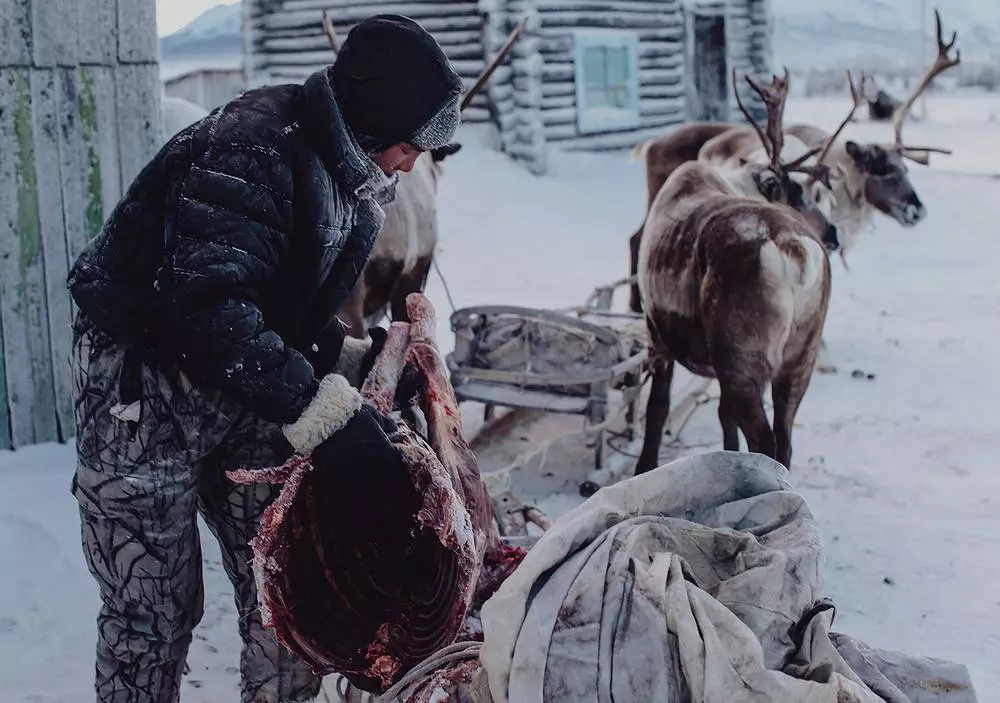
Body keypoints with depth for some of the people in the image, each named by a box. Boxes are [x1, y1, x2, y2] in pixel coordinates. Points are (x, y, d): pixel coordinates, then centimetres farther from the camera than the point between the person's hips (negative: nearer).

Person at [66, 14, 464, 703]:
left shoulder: (350, 181, 7)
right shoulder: (253, 142, -22)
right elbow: (210, 301, -33)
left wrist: (355, 358, -5)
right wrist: (321, 411, -37)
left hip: (247, 399, 8)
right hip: (143, 389, -8)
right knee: (153, 616, -1)